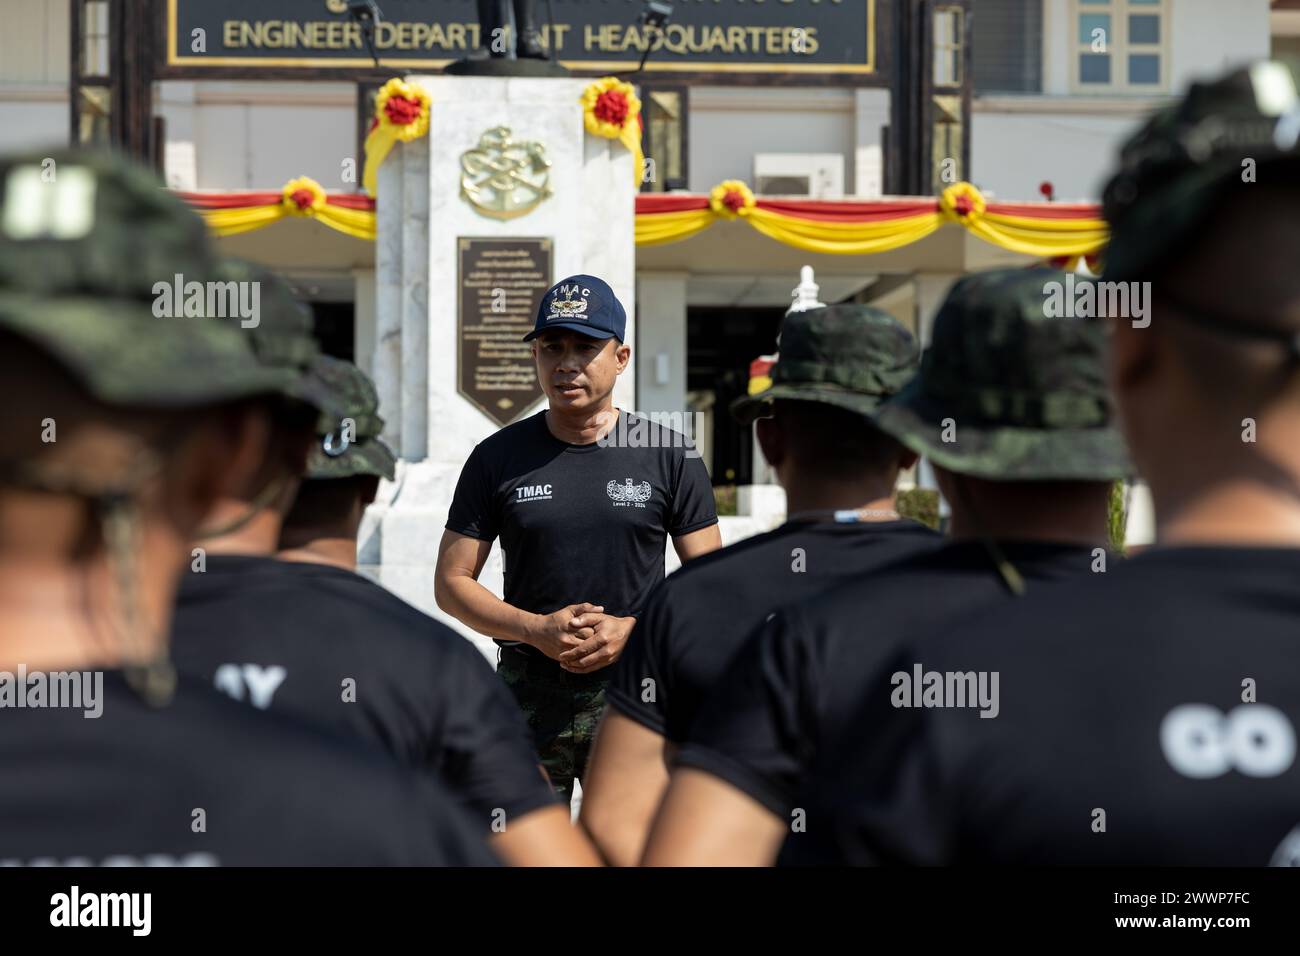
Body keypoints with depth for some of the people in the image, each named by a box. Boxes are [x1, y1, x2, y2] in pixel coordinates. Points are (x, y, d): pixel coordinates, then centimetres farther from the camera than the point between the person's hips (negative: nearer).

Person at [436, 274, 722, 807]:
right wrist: (538, 630, -11)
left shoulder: (669, 455, 3)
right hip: (528, 698, 1)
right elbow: (452, 582, 5)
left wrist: (631, 630, -12)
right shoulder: (498, 458, 4)